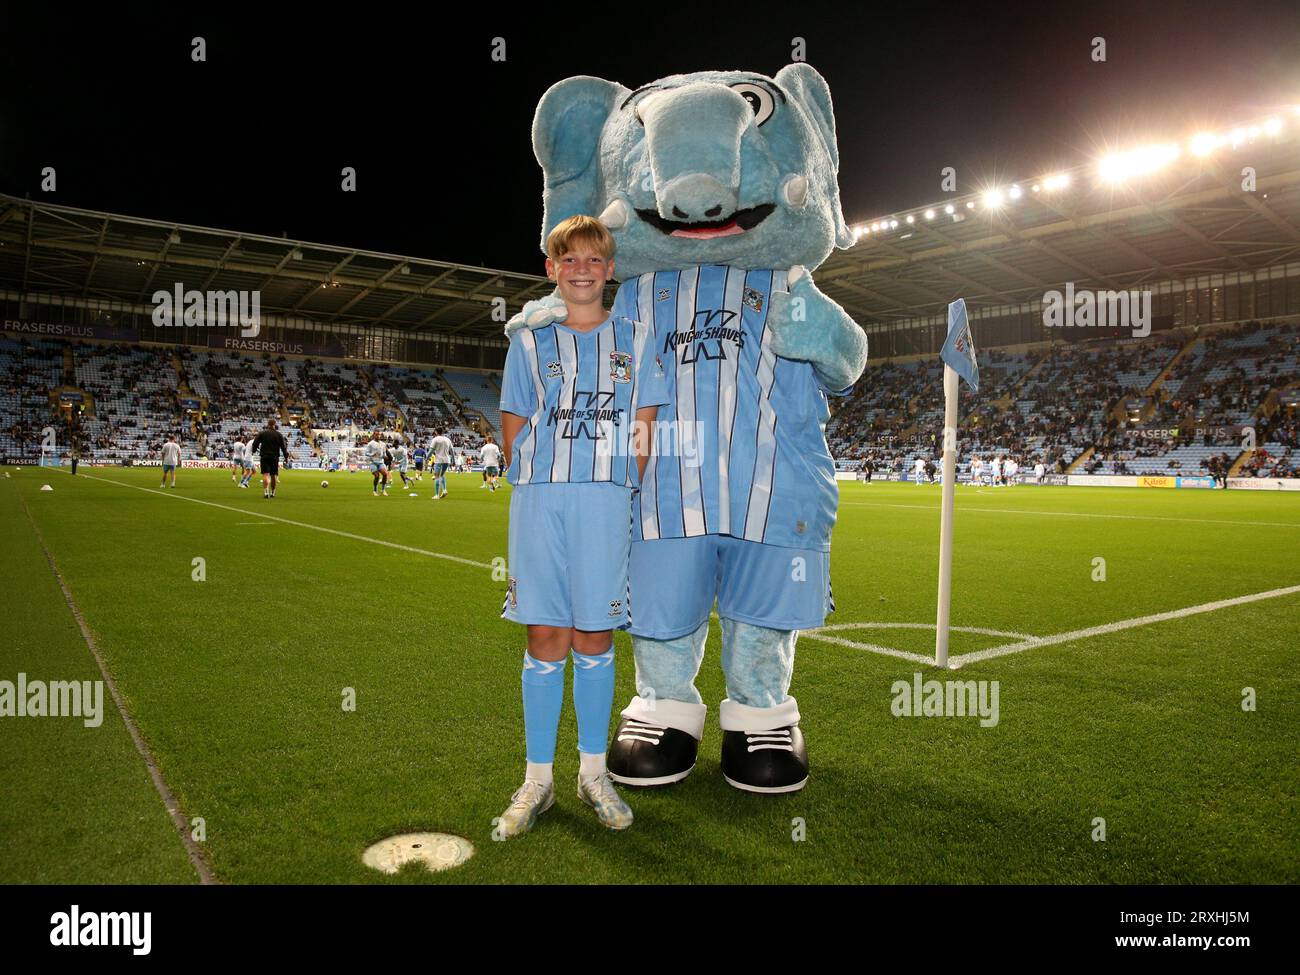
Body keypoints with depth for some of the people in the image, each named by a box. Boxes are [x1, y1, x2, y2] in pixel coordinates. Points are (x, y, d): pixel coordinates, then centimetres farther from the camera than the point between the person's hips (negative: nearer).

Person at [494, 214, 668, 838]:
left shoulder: (636, 339, 11)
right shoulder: (529, 342, 11)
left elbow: (642, 434, 8)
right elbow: (513, 436, 11)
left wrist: (612, 486, 1)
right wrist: (551, 480, 5)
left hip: (607, 504, 0)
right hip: (537, 502, 1)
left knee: (593, 639, 4)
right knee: (545, 638, 1)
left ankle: (593, 771, 19)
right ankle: (538, 779, 13)